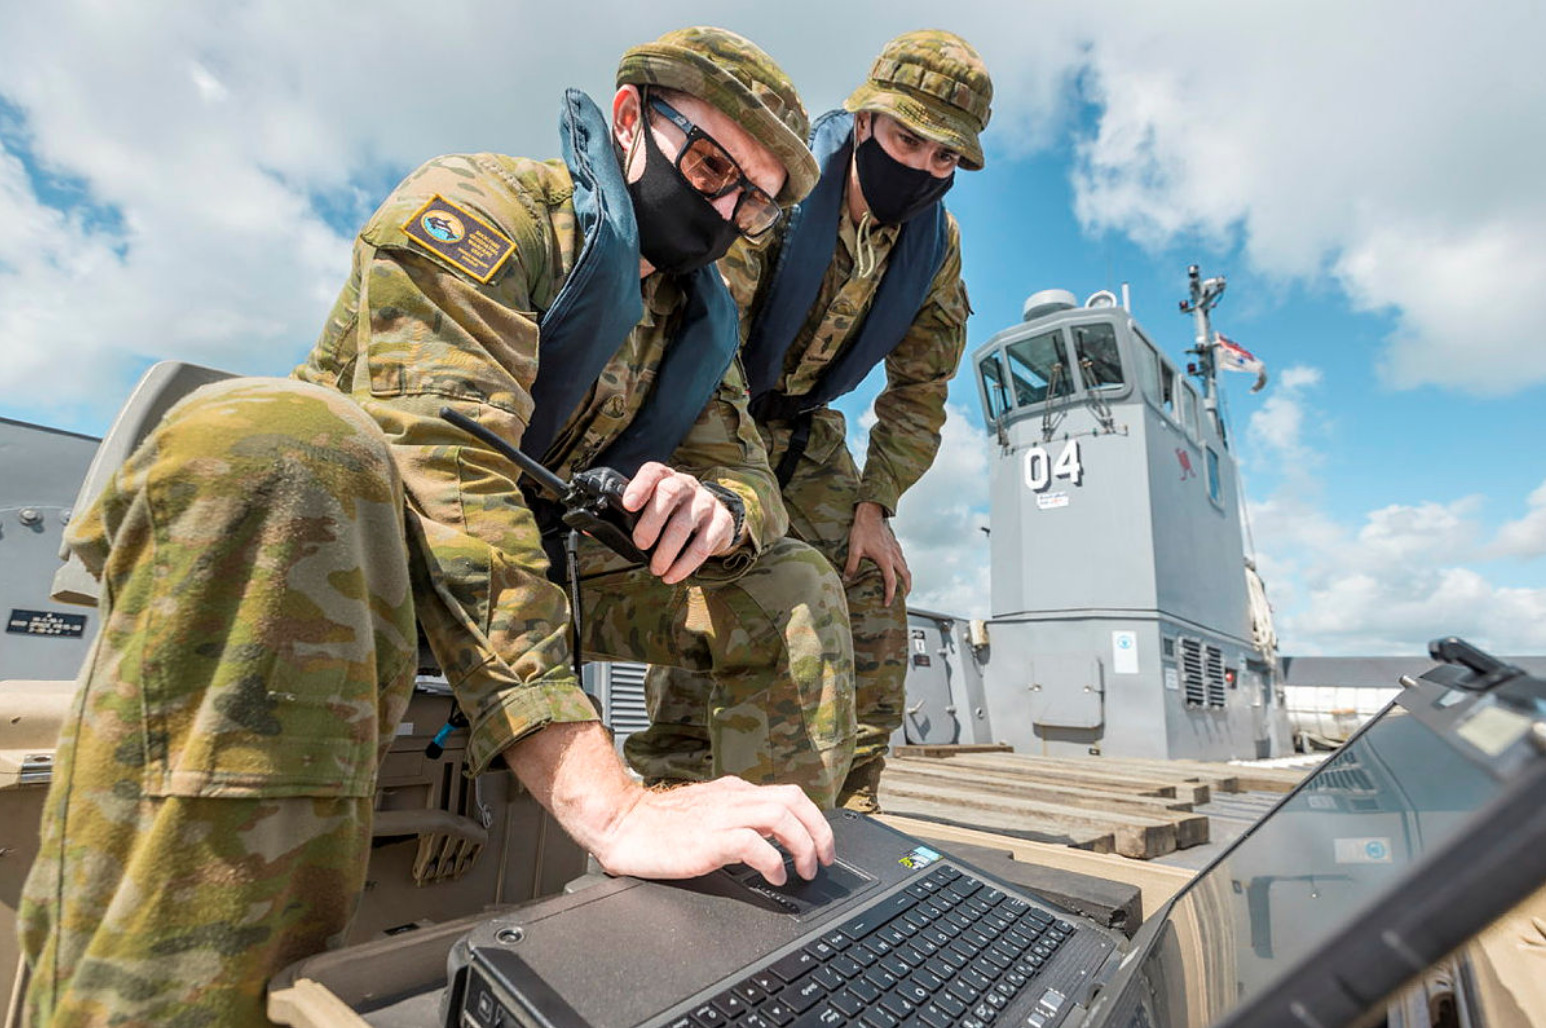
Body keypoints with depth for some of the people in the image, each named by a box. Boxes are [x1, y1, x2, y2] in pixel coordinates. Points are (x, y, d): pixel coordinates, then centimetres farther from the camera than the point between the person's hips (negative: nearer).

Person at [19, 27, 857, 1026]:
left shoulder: (699, 312, 7)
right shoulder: (483, 207, -16)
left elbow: (752, 471, 1)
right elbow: (445, 475, -33)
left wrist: (716, 506, -27)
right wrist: (611, 805, -41)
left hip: (531, 563, 6)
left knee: (797, 585, -1)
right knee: (270, 436, -39)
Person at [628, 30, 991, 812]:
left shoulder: (936, 244, -3)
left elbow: (919, 388, 2)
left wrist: (874, 505, -7)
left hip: (798, 425, 5)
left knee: (871, 590, -2)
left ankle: (846, 811, 13)